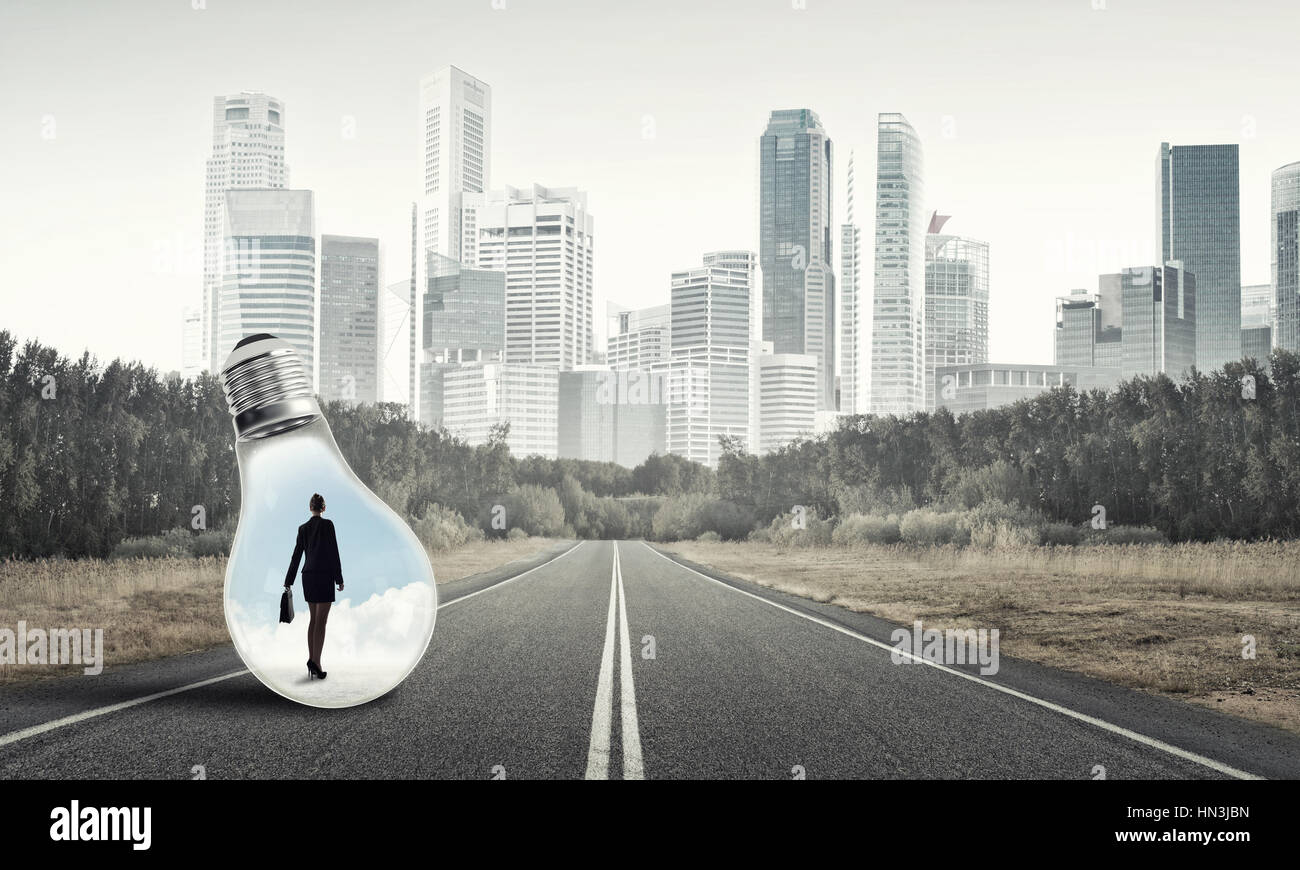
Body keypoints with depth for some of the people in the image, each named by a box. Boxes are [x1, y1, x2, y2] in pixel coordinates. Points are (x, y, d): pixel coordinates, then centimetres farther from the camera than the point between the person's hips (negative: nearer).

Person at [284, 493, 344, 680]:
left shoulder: (303, 528, 7)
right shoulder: (327, 525, -9)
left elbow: (296, 555, 10)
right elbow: (333, 552, -11)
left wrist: (288, 582, 15)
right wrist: (339, 579, -5)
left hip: (308, 576, 6)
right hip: (324, 575, -6)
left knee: (313, 619, 14)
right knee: (321, 622, -5)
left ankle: (311, 660, 13)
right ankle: (316, 664, -11)